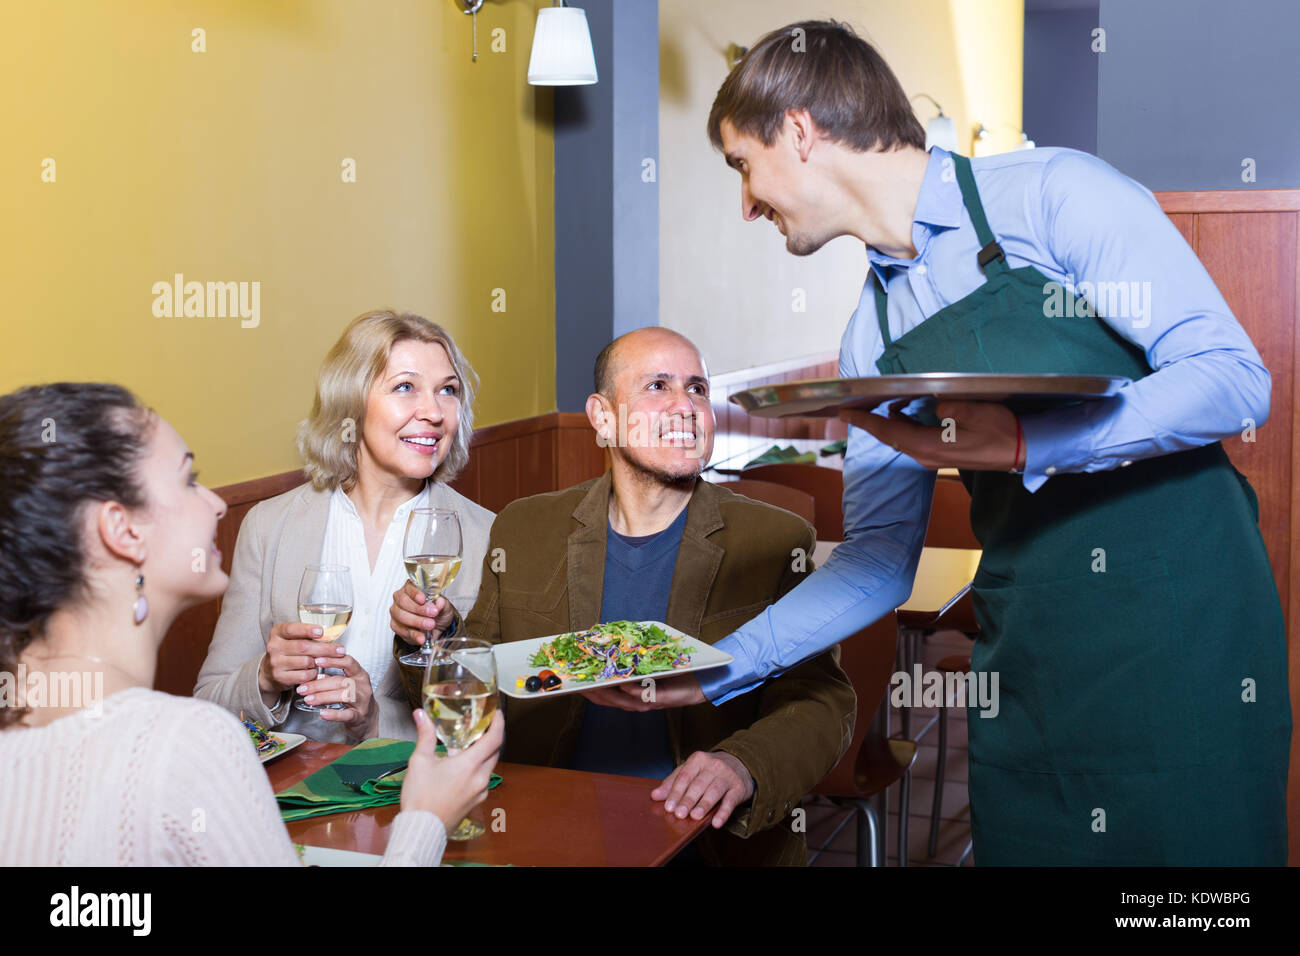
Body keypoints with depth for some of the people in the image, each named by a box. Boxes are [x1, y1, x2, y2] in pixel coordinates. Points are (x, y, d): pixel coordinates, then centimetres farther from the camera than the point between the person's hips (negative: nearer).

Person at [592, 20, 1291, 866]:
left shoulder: (1054, 194, -8)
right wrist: (715, 672, 7)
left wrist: (1025, 444, -24)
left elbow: (1235, 381, -13)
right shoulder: (873, 336, 10)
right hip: (1028, 660, 5)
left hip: (1187, 627, -5)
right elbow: (880, 558, 12)